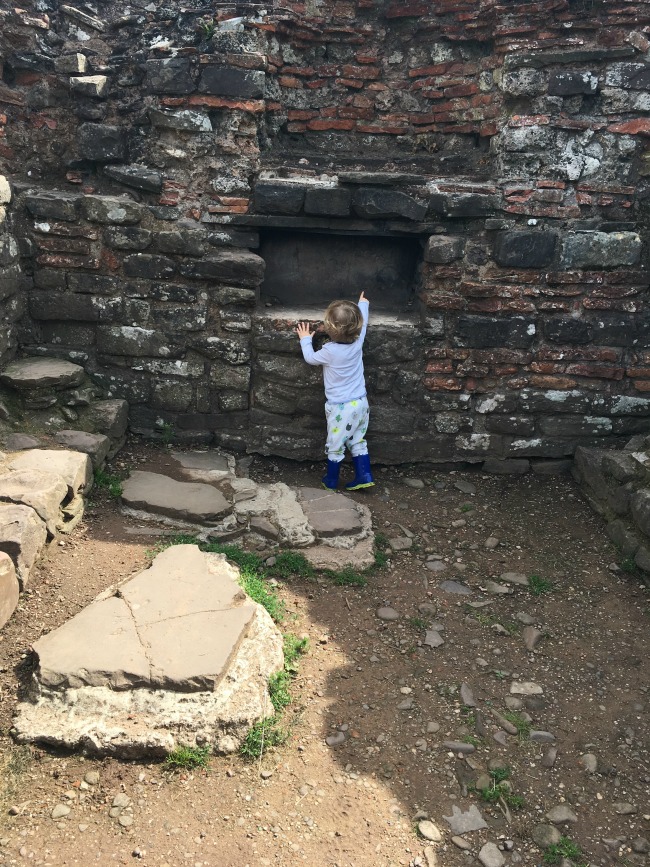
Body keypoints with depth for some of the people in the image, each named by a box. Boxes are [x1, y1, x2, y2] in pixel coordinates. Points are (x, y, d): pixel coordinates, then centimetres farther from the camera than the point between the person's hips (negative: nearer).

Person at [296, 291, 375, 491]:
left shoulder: (330, 351, -22)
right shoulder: (358, 341, -9)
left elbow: (310, 358, -2)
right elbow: (363, 322, 14)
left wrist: (305, 340, 15)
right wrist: (363, 305, 32)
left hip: (341, 407, -5)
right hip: (361, 403, 6)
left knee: (335, 446, 10)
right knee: (358, 441, 19)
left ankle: (331, 481, 24)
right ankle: (364, 476, 20)